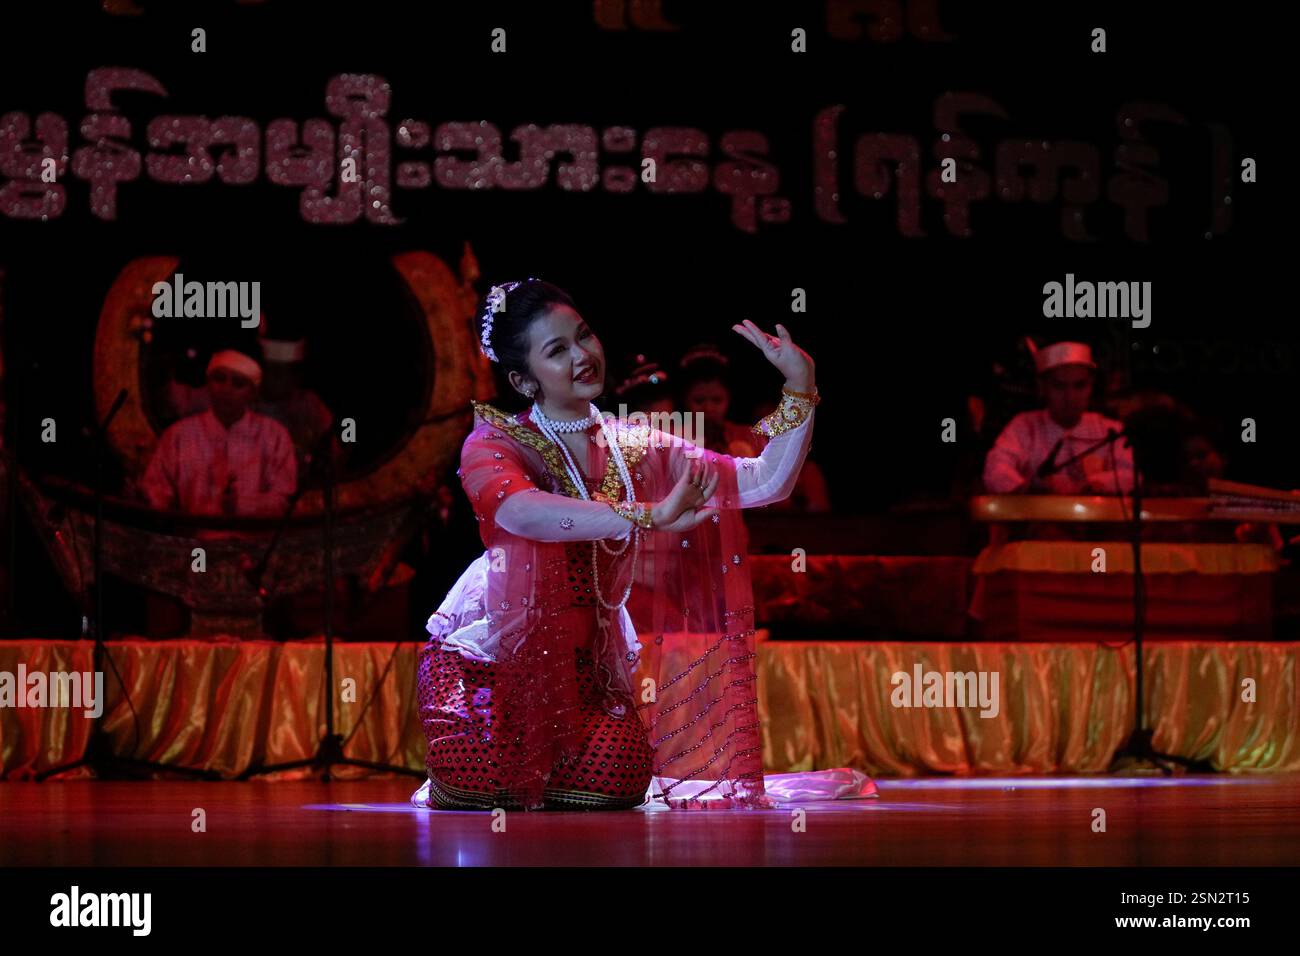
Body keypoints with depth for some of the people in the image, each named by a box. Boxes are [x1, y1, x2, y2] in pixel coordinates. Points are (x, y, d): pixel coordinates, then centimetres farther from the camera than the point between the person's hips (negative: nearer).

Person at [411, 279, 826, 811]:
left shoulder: (634, 449, 4)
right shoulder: (493, 444, -10)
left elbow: (766, 482, -1)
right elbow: (522, 511, -35)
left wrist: (800, 388, -15)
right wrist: (648, 517, -44)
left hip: (584, 661, 4)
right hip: (491, 653, -3)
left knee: (618, 782, -22)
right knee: (485, 785, -26)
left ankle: (547, 773, 14)